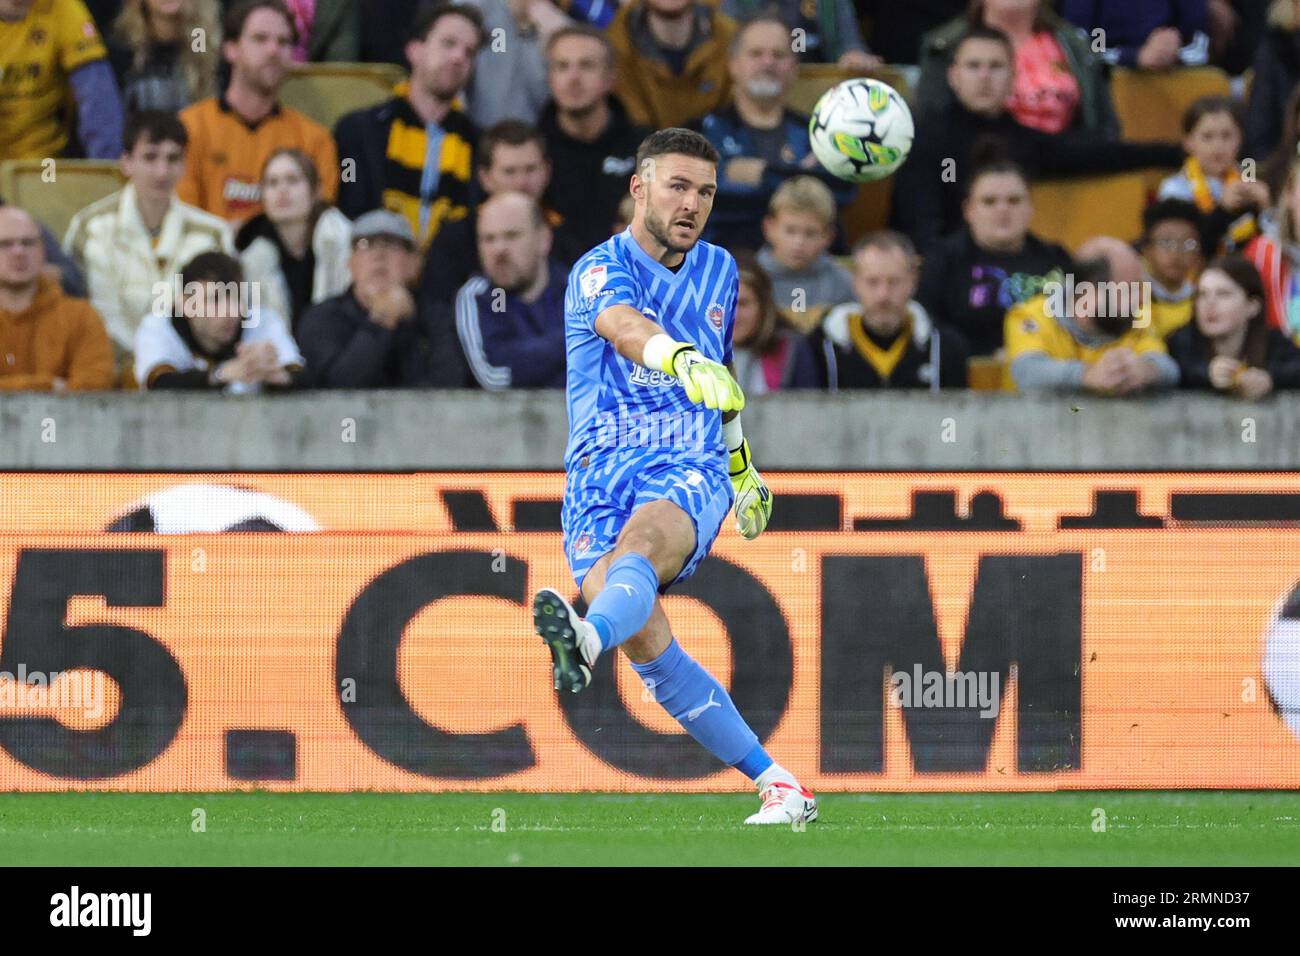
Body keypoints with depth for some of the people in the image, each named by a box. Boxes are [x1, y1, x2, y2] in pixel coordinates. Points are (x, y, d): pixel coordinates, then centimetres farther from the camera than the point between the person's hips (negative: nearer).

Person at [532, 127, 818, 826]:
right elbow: (625, 324, -28)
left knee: (643, 536, -35)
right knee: (647, 646, -17)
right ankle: (777, 786, -9)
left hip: (691, 469, 1)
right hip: (602, 472, -1)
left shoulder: (718, 271, 16)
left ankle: (588, 639, -67)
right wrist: (683, 361, -48)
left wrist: (743, 465, 41)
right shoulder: (601, 270, -3)